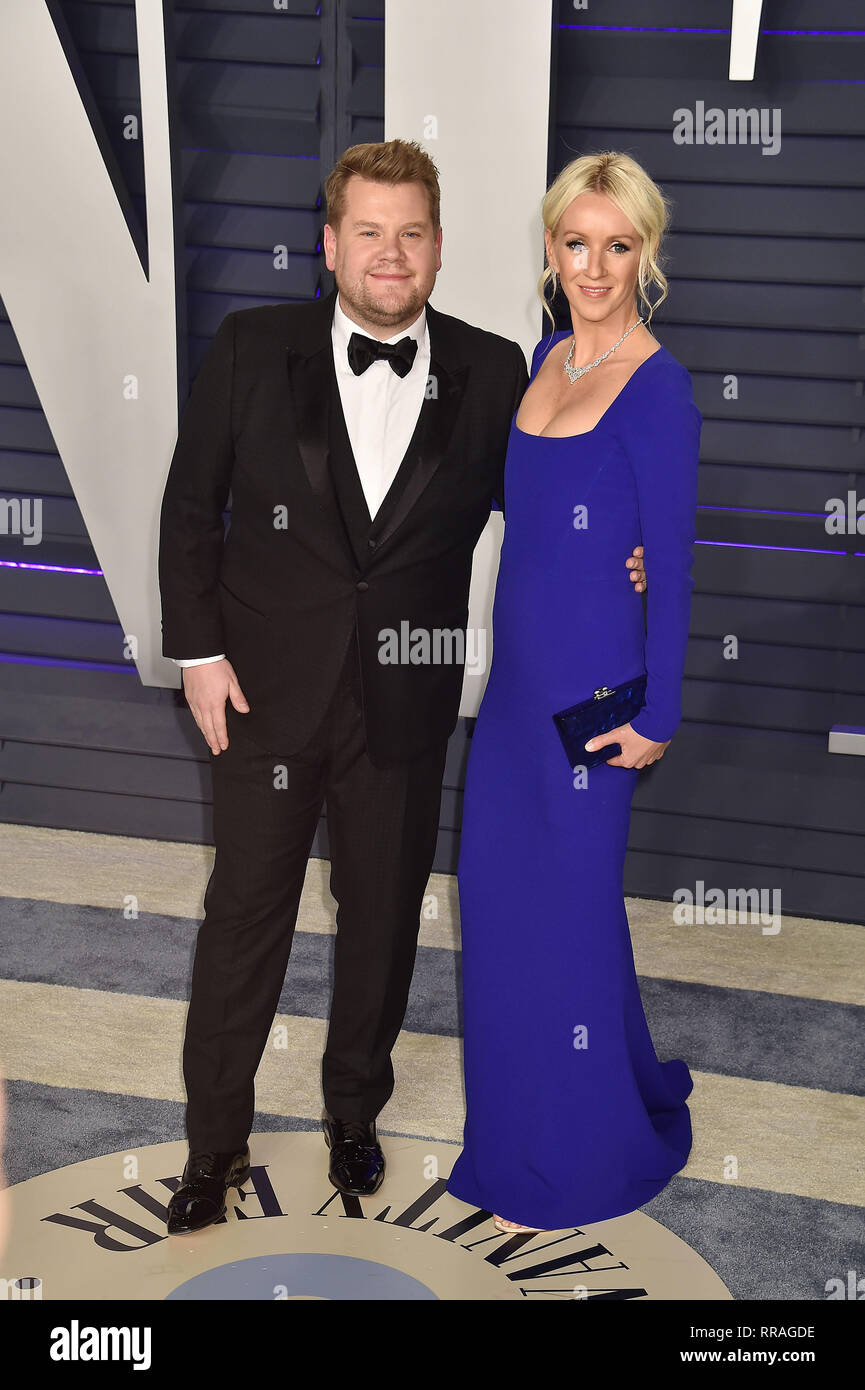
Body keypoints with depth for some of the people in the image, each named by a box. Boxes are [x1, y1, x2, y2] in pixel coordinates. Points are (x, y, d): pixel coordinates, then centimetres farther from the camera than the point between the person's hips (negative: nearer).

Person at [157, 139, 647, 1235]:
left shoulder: (491, 372, -1)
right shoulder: (251, 347, -3)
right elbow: (190, 507, 1)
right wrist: (199, 652, -5)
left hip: (407, 702, 1)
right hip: (268, 689, -1)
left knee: (384, 919, 15)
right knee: (244, 915, 9)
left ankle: (354, 1114, 39)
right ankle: (214, 1142, 28)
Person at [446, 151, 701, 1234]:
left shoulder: (658, 388, -15)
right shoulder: (549, 356, 8)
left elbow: (671, 565, -15)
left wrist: (653, 718, -14)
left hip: (592, 682, -8)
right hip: (519, 668, 8)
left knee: (568, 902, 4)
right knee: (497, 885, 18)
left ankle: (583, 1159, 25)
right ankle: (532, 1107, 42)